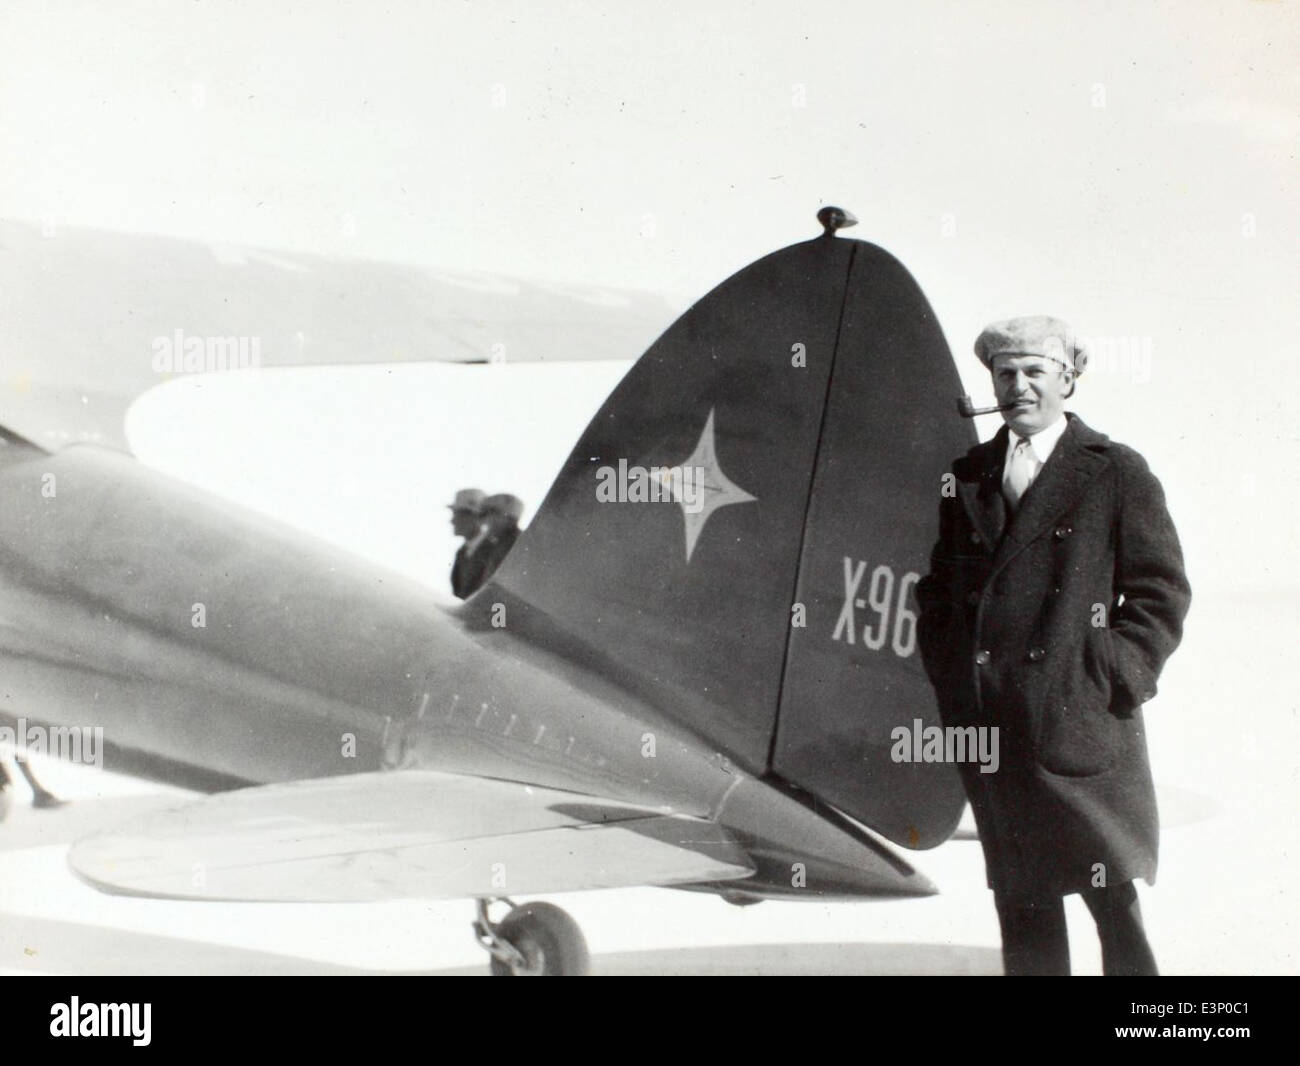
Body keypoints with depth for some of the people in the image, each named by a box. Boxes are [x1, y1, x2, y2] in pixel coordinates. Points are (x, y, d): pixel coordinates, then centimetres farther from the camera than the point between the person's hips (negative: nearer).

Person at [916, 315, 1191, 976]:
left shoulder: (1118, 472, 1)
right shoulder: (968, 476, 14)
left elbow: (1161, 590, 0)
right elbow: (938, 590, 19)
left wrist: (1118, 676, -8)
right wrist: (948, 674, 7)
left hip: (1081, 721, -4)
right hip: (991, 727, 4)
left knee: (1113, 897, -1)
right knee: (1021, 903, 11)